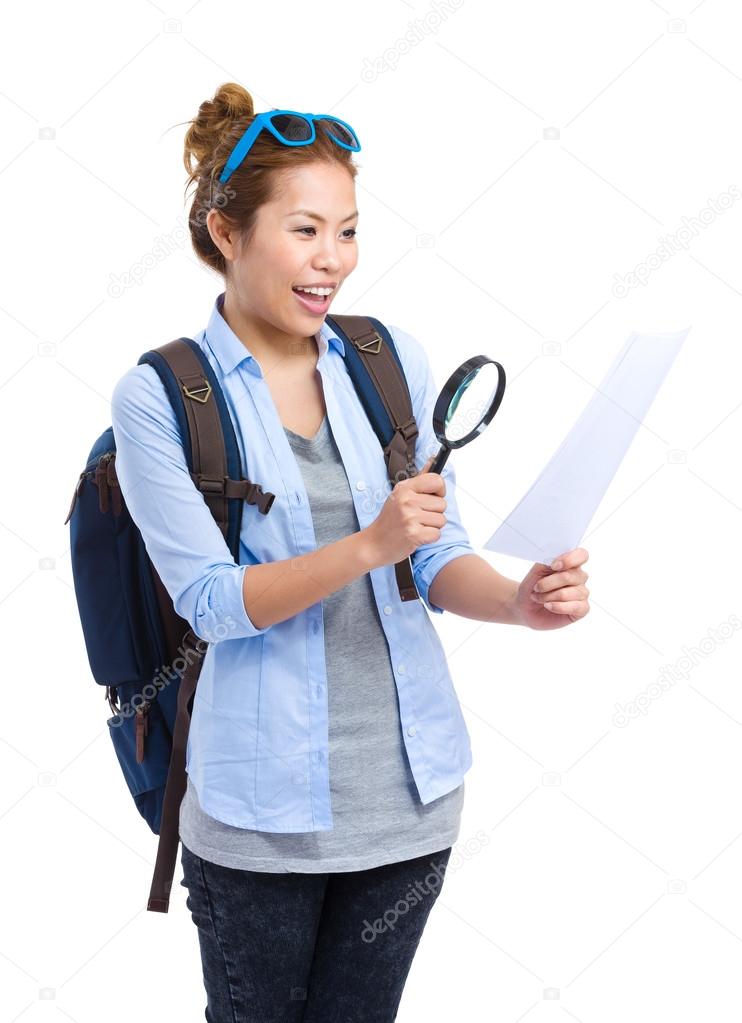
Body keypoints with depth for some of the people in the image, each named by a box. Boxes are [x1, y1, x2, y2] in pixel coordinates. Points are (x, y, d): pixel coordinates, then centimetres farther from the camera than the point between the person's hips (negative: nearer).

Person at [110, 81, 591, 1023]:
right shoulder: (159, 397, -9)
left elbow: (442, 559, 2)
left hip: (409, 787, 4)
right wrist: (370, 546, -29)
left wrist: (520, 600, -19)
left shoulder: (391, 360, 2)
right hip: (261, 807, -3)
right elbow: (212, 601, -15)